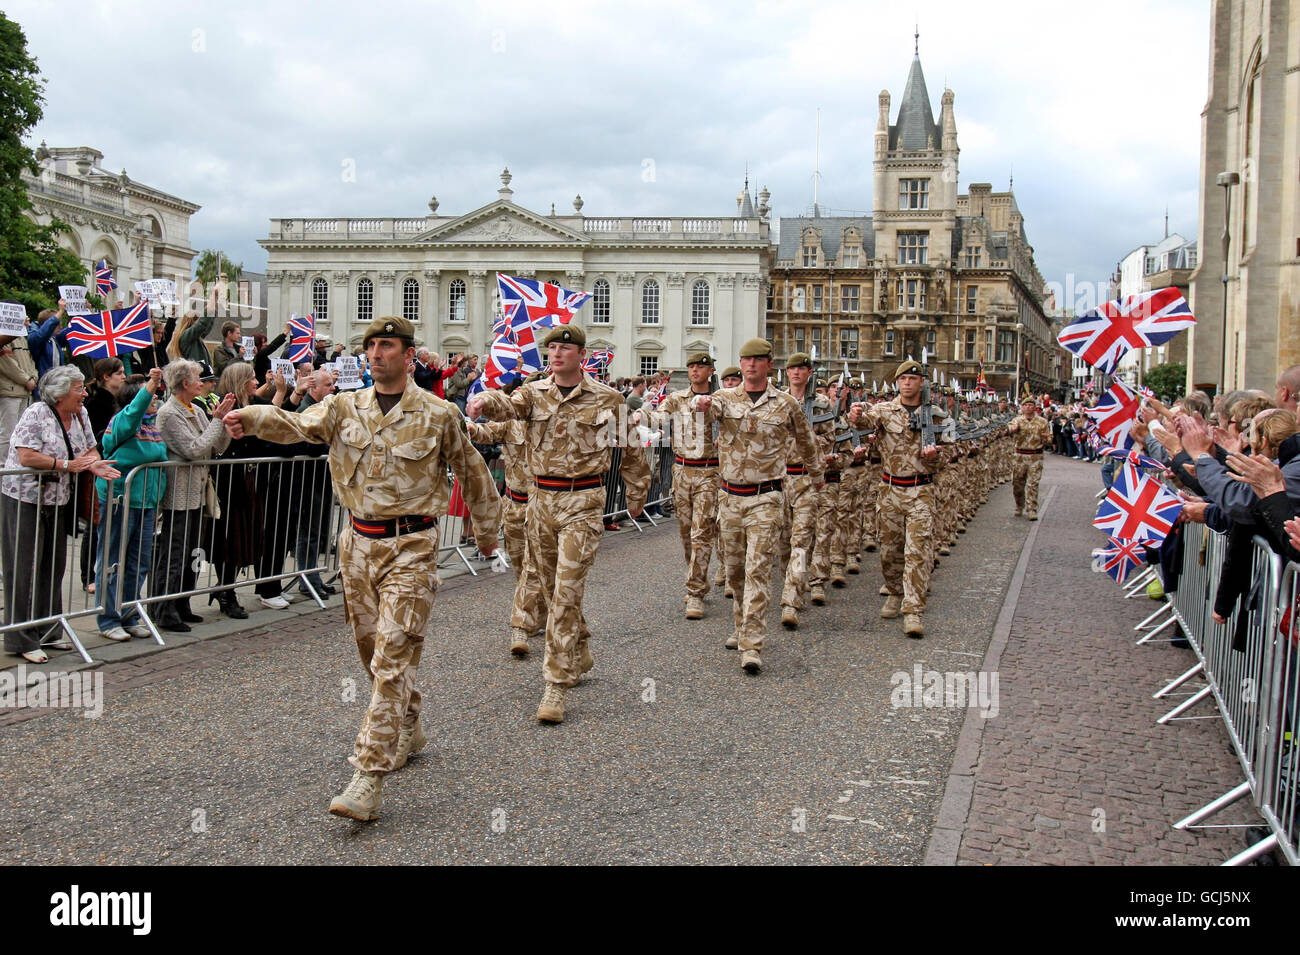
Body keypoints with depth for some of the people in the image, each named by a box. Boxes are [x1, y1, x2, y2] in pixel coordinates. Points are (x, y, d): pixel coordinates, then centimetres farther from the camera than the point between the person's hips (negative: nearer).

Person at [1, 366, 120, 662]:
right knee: (24, 569, -4)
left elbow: (90, 449, 13)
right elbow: (26, 457, -25)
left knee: (54, 566, 12)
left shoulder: (80, 414, 6)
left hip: (57, 501, 8)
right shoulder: (36, 414, -16)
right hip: (24, 499, -8)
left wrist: (94, 464, -9)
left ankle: (48, 632, 22)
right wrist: (68, 465, -22)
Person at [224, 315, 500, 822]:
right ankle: (407, 732, 39)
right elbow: (298, 425, -10)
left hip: (411, 545, -5)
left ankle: (368, 777, -12)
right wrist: (252, 417, -31)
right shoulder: (344, 408, 6)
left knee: (392, 657, -10)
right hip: (359, 542, 5)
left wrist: (486, 530, 18)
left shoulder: (437, 415, -2)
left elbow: (471, 471, 9)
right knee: (372, 649, 16)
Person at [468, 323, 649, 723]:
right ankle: (580, 656, 37)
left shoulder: (607, 399, -1)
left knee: (567, 591, -10)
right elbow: (507, 405, -18)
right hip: (541, 498, 4)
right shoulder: (534, 393, 4)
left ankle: (556, 685, -6)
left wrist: (636, 495, 16)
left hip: (583, 502, -4)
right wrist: (484, 400, -41)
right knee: (553, 588, 15)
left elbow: (631, 448, 11)